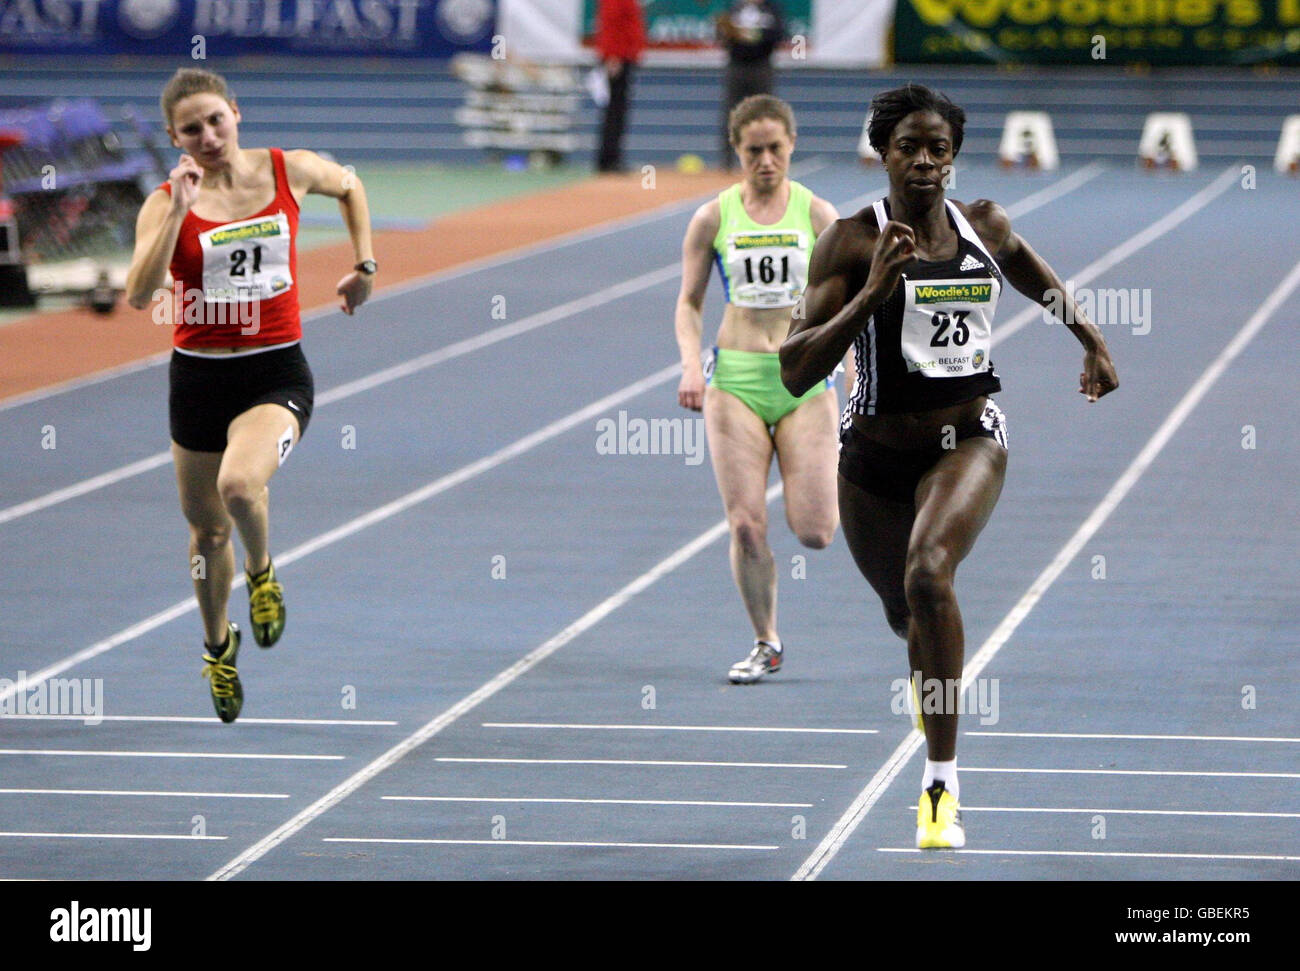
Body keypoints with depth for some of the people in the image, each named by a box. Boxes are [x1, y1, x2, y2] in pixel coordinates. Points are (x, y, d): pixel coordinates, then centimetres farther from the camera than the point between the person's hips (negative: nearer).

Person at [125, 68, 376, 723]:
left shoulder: (289, 171, -1)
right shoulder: (166, 202, -5)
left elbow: (349, 186, 23)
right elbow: (140, 293, -21)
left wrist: (364, 265, 17)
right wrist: (179, 208, -24)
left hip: (276, 374, -2)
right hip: (198, 376, 2)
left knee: (239, 484, -31)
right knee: (207, 529, 14)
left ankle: (261, 573, 2)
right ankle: (218, 645, 42)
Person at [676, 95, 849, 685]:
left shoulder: (817, 214, 2)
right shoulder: (713, 218, 3)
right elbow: (689, 303, 9)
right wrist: (690, 364, -7)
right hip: (734, 379, 1)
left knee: (814, 532, -7)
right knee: (746, 526, -6)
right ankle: (765, 643, 13)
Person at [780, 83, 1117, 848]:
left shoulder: (985, 226, -1)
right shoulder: (853, 241, -12)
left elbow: (1035, 274, 26)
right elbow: (796, 372, -19)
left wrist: (1092, 340, 20)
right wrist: (872, 292, -28)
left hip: (969, 439, -1)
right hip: (877, 451, 1)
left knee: (928, 573, -30)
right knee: (904, 614, 19)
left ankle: (944, 782, -25)